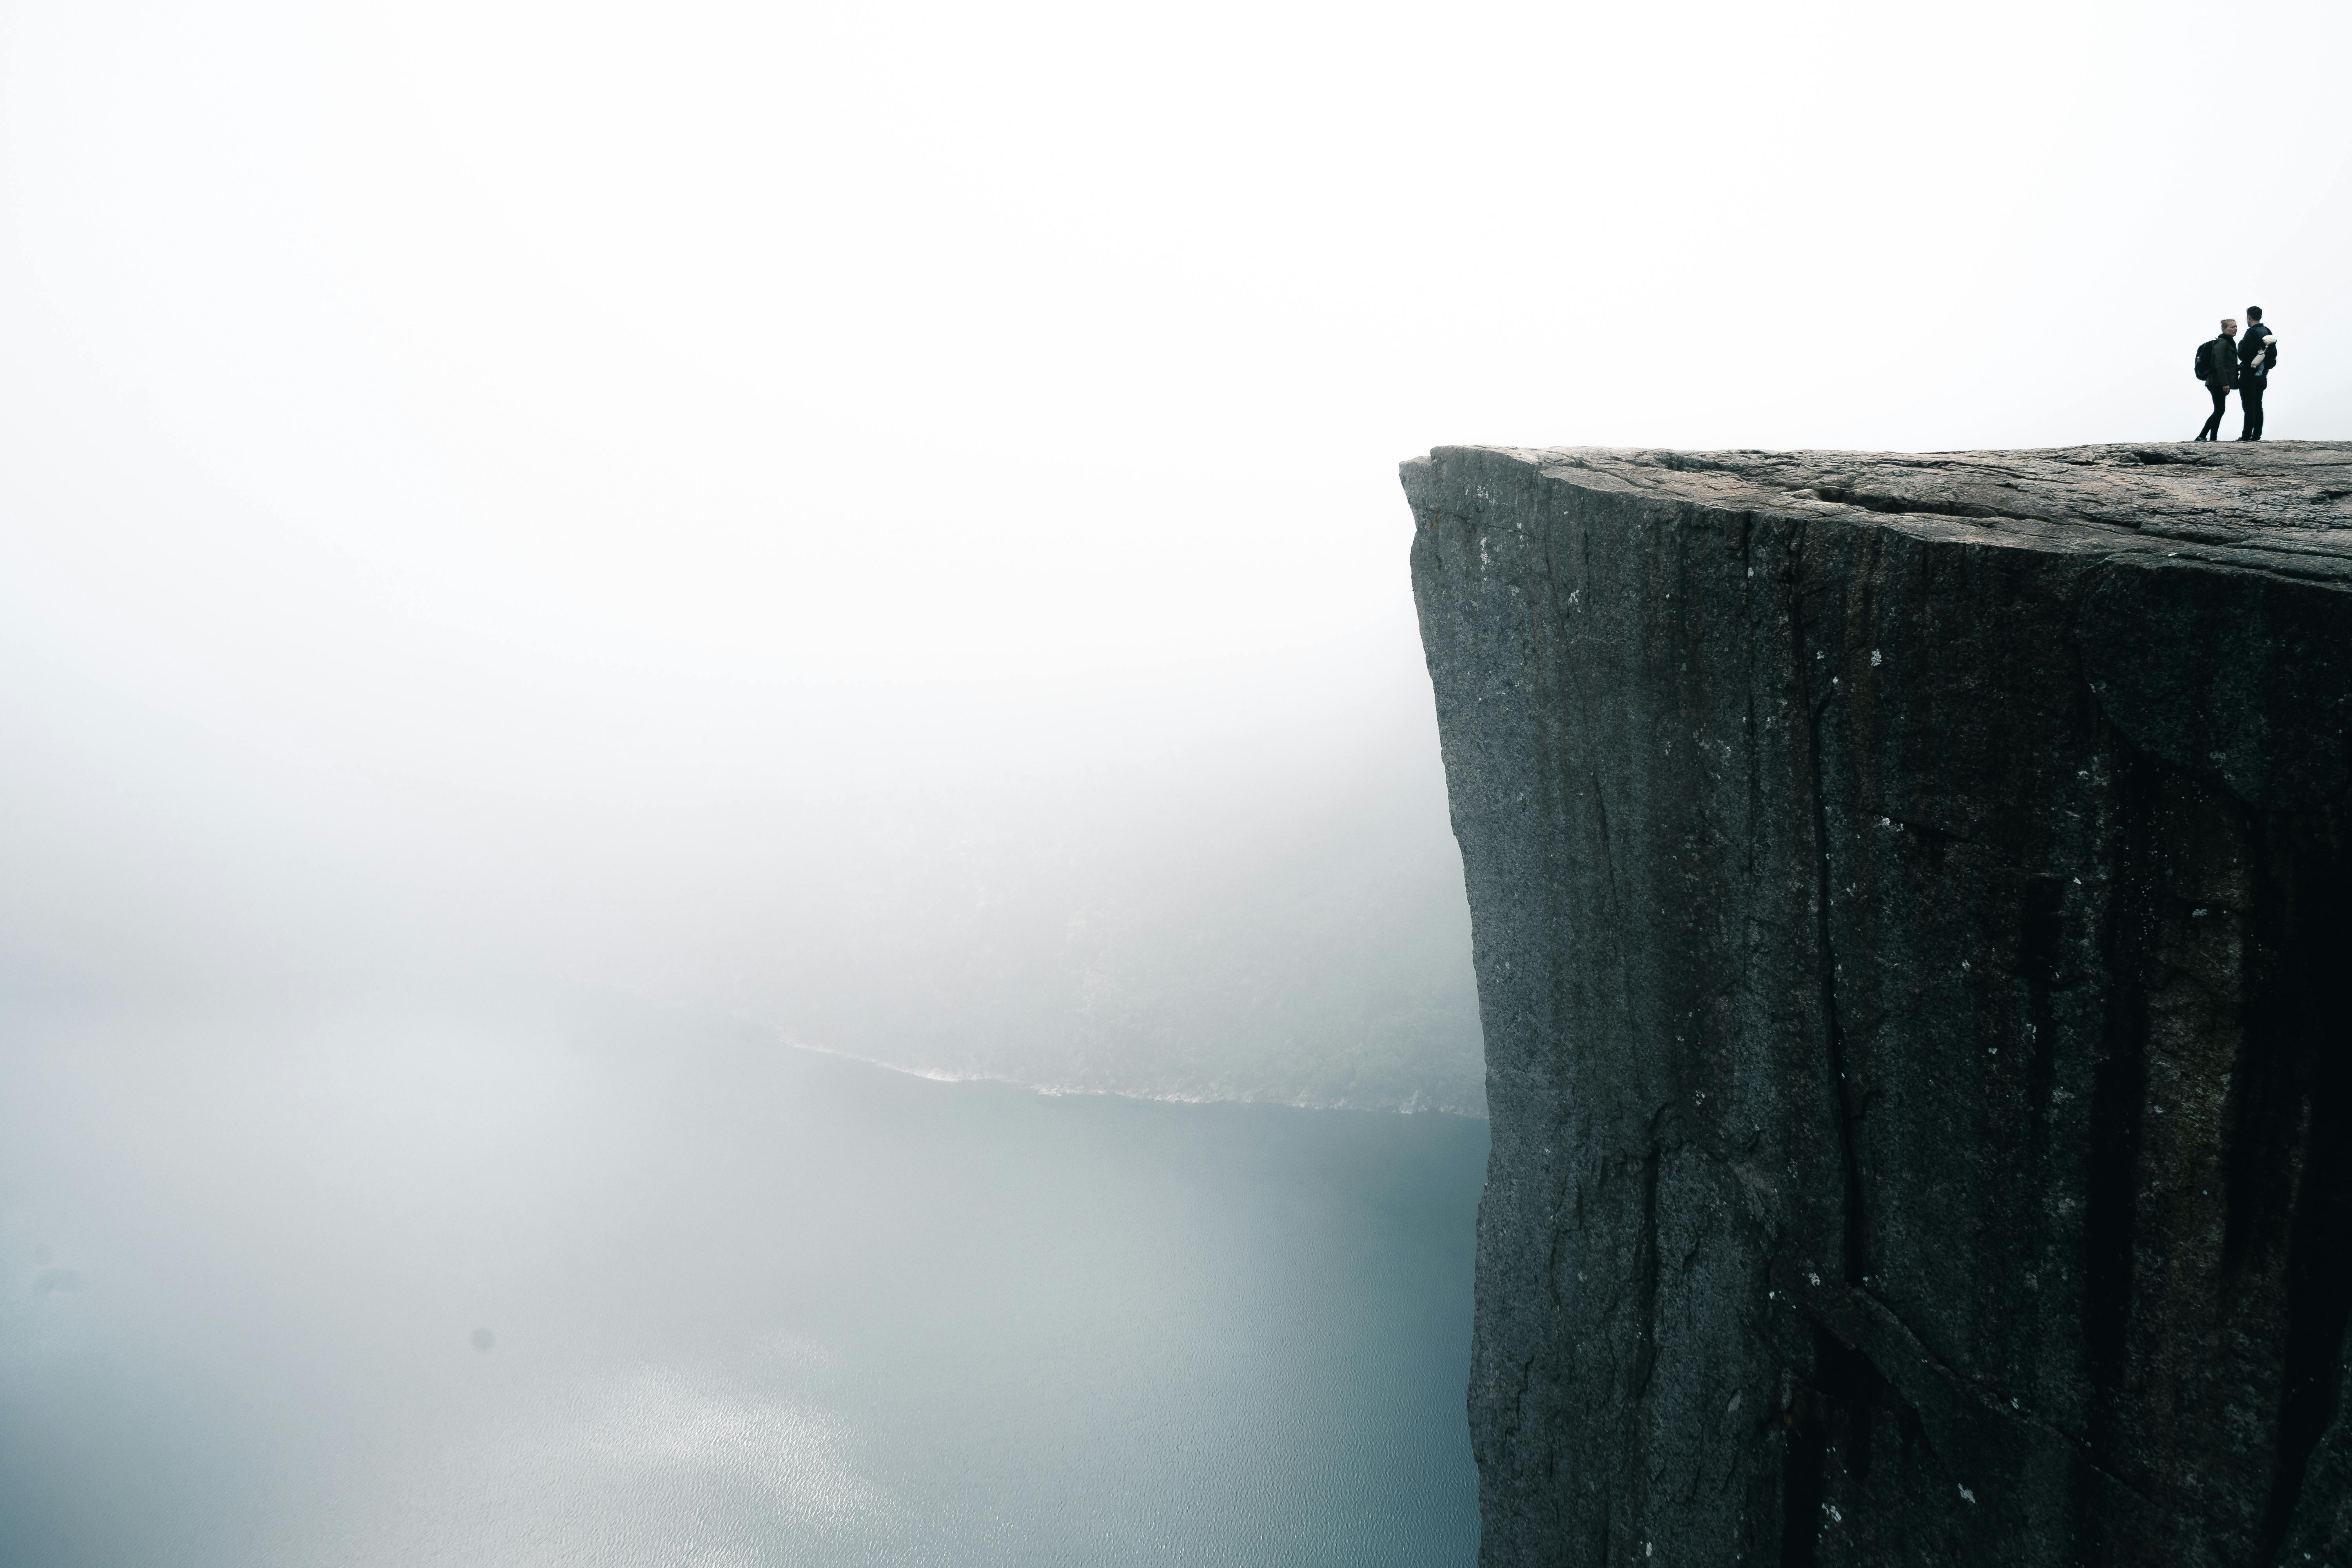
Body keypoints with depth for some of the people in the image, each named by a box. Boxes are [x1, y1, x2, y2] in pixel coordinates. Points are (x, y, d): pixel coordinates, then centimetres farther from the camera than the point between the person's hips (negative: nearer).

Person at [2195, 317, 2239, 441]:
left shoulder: (2230, 342, 19)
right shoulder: (2222, 343, -11)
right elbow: (2218, 364, -19)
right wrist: (2225, 383, -23)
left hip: (2219, 383, 9)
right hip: (2218, 383, -9)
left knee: (2219, 411, 10)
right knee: (2220, 410, -5)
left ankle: (2202, 436, 13)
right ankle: (2213, 438, 0)